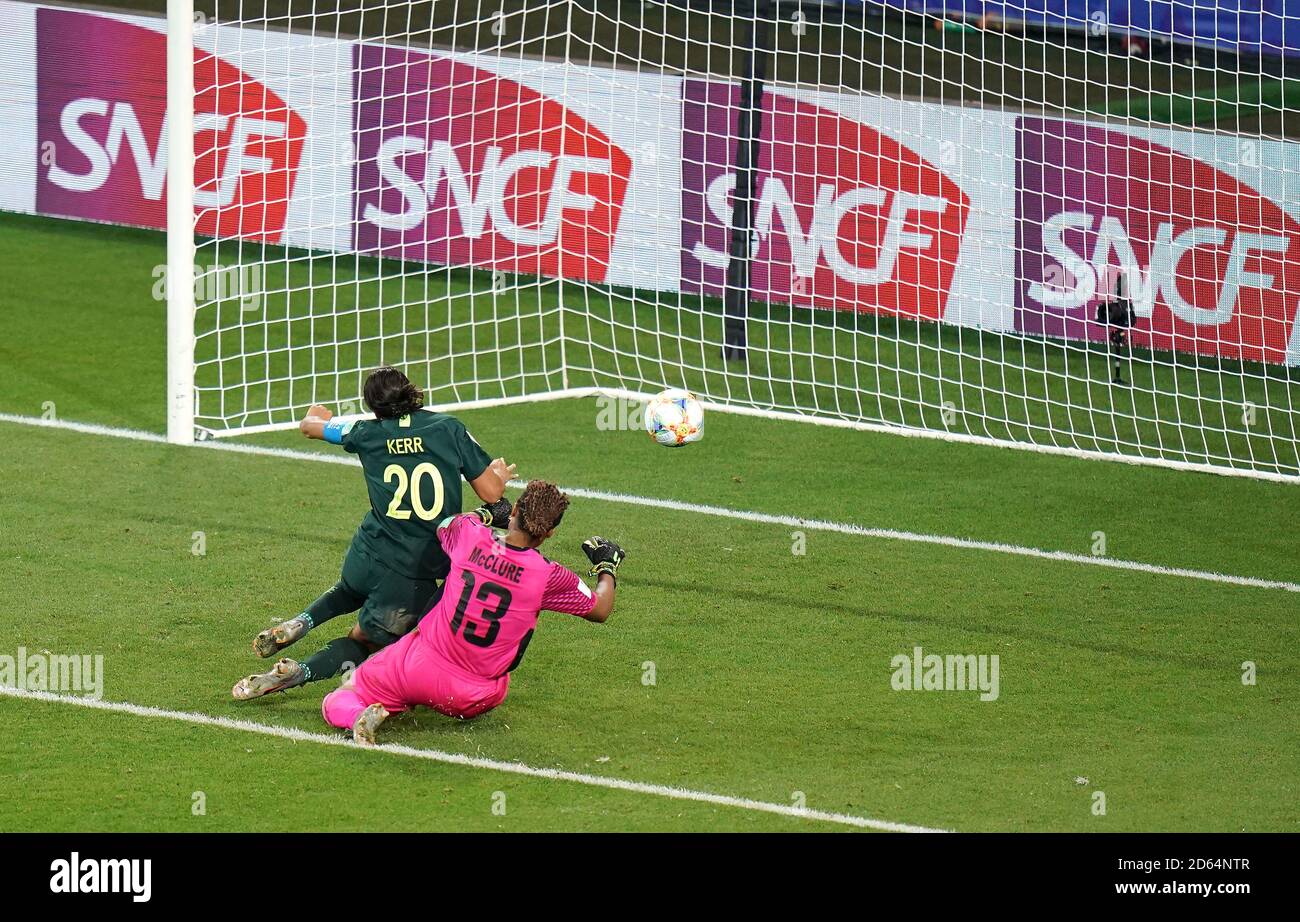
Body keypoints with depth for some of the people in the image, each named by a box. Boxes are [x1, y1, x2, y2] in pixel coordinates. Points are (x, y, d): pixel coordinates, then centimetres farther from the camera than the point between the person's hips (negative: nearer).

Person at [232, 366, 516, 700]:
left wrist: (316, 417, 45)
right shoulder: (448, 429, -5)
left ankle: (300, 623, 13)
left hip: (368, 559, 2)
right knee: (363, 643, 14)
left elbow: (309, 426, 21)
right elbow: (492, 493, -4)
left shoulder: (367, 434, 1)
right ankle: (296, 673, -11)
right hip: (418, 577, -2)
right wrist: (499, 474, 20)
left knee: (350, 591, 39)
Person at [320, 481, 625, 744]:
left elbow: (444, 525, 18)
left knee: (336, 703, 14)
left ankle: (361, 716, -18)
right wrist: (607, 567, 22)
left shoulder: (469, 534, -9)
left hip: (417, 667, 0)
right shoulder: (550, 576, -15)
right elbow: (600, 610, 3)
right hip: (472, 700, 0)